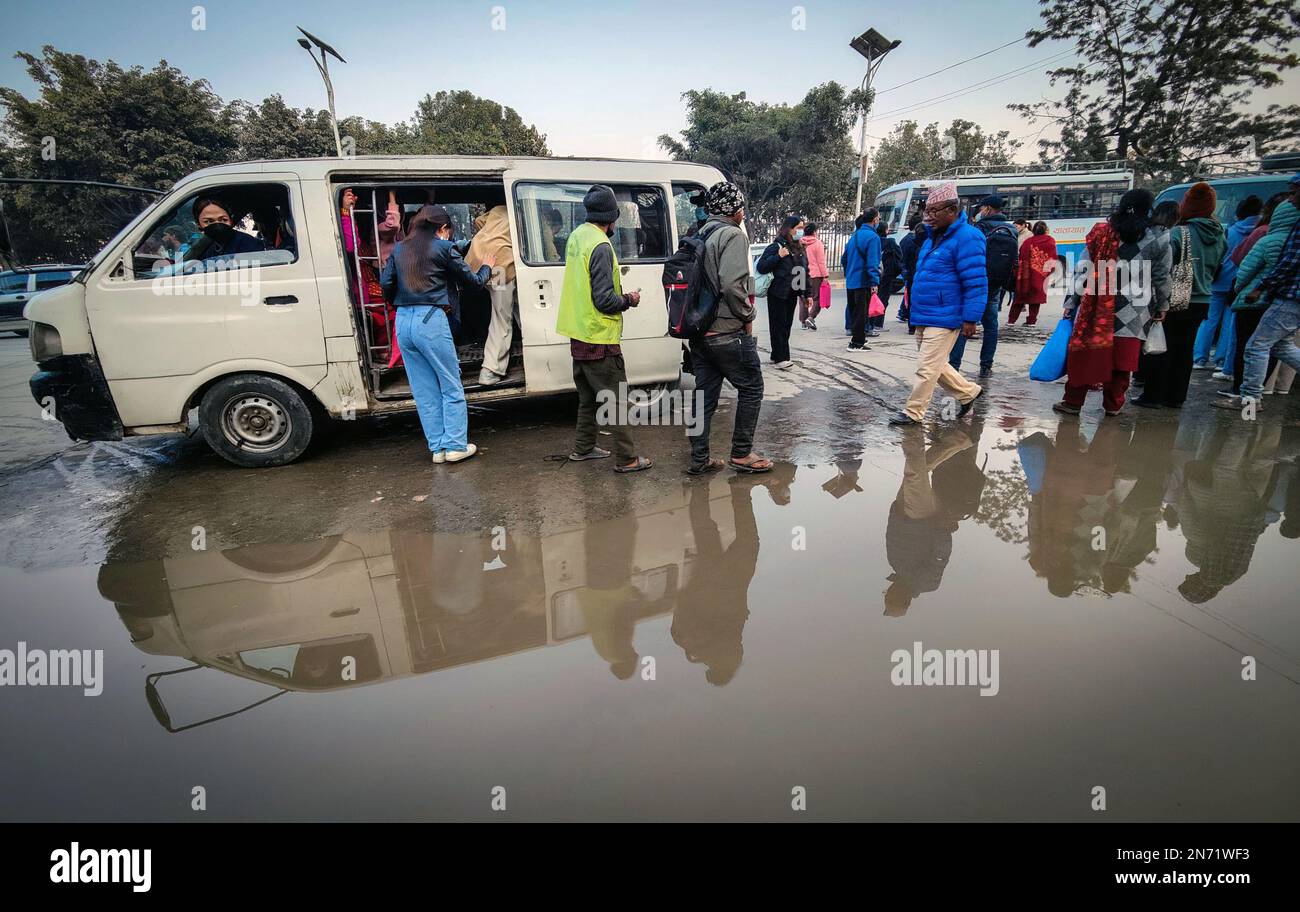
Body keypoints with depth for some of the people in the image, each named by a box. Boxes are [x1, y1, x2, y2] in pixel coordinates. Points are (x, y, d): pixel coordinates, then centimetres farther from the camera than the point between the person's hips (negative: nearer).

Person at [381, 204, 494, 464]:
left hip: (403, 323, 6)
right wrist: (487, 268, 27)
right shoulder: (443, 247, -1)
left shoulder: (399, 249, 15)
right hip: (431, 321, -6)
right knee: (452, 387, 5)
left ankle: (437, 448, 16)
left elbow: (385, 283, 11)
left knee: (424, 391, 12)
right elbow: (472, 279, 6)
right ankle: (455, 446, 6)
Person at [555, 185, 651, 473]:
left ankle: (583, 447, 30)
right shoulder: (601, 246, -19)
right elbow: (604, 300, -22)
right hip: (599, 338, -9)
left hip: (578, 335, 9)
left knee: (589, 395, 20)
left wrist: (618, 292, 13)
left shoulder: (576, 236, 9)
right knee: (615, 399, -2)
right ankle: (626, 459, 4)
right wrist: (629, 300, -4)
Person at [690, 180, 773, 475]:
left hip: (700, 332, 8)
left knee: (705, 394, 11)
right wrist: (748, 316, -10)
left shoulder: (700, 236, 15)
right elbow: (732, 285, -23)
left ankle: (699, 459, 15)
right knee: (751, 388, 6)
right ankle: (741, 453, 11)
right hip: (728, 332, -8)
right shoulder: (733, 235, -11)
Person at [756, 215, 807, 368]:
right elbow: (761, 267, -16)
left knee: (787, 326, 10)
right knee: (778, 326, -2)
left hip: (792, 295, 7)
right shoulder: (776, 246, -10)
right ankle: (780, 358, 1)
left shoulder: (800, 248, 12)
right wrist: (778, 256, -25)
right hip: (778, 294, -7)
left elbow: (805, 272, 17)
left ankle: (777, 356, 19)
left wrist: (807, 293, 14)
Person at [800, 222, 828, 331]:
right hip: (816, 275, -4)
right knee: (817, 298, 2)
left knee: (803, 299, 12)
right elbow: (821, 262, -10)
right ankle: (811, 317, -17)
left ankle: (803, 321, 14)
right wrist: (825, 275, -7)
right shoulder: (817, 243, -7)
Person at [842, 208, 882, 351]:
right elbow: (872, 262, -20)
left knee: (854, 311, 16)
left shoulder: (854, 235, 11)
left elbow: (844, 259, 16)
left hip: (851, 282, 8)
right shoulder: (872, 237, -13)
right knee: (861, 313, -1)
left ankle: (857, 338, 27)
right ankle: (857, 343, 3)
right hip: (864, 281, -8)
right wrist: (875, 282, -20)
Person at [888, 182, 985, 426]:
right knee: (935, 365, 17)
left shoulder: (966, 237, -14)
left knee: (927, 368, -5)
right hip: (923, 317, 10)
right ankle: (969, 392, 33)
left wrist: (970, 318, -20)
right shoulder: (933, 236, 14)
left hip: (943, 319, -9)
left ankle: (913, 412, 5)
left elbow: (976, 283, -18)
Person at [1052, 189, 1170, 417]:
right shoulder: (1158, 242, 4)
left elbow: (1082, 271, 2)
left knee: (1083, 354, 4)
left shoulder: (1100, 233, 5)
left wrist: (1071, 302, 6)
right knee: (1121, 358, 7)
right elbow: (1161, 278, 8)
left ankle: (1072, 401, 7)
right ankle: (1113, 404, 15)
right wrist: (1161, 306, 21)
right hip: (1132, 312, 0)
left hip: (1094, 307, 0)